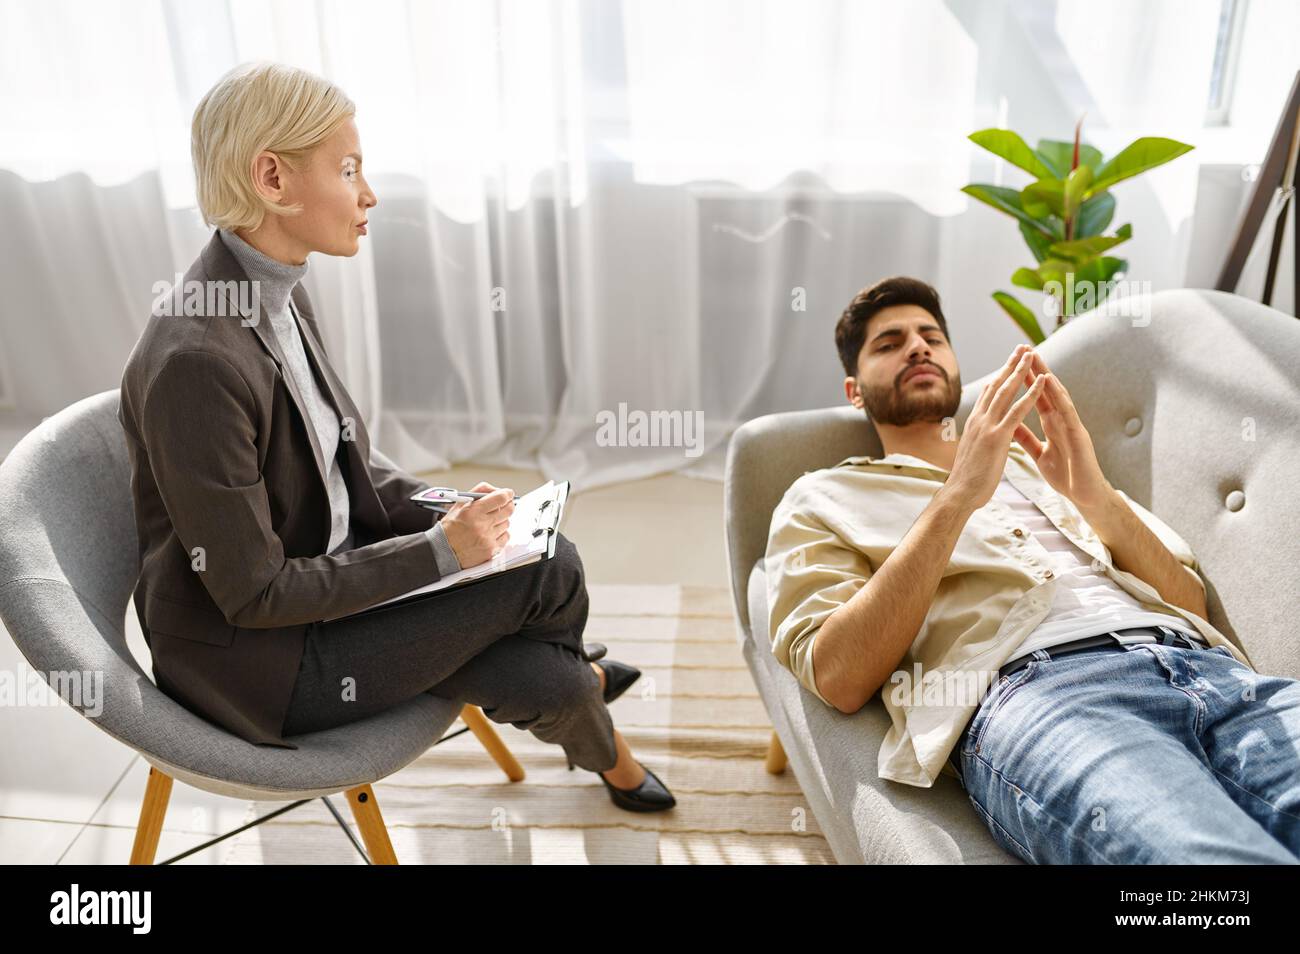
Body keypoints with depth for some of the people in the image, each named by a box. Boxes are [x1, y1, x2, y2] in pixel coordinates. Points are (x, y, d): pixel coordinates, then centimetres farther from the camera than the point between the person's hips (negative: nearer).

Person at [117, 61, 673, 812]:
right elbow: (252, 595, -23)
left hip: (321, 577, 7)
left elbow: (353, 462, 8)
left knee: (547, 656, -8)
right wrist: (441, 548, -20)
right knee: (548, 571, -11)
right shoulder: (196, 363, -29)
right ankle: (589, 703, 22)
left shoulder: (282, 295, -3)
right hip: (258, 662, -7)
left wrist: (451, 512, -8)